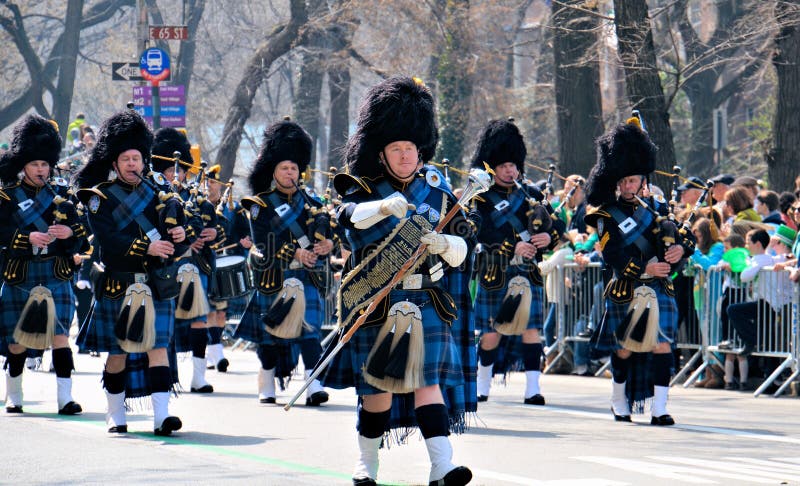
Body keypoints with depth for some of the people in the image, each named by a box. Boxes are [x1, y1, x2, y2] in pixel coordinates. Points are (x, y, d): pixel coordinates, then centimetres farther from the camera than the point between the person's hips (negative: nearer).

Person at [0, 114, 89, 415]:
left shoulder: (59, 193, 10)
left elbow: (82, 235, 8)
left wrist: (70, 233, -14)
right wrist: (28, 238, -22)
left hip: (56, 276, 1)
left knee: (59, 336, -9)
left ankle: (65, 398, -11)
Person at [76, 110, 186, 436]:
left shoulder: (160, 194, 12)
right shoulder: (100, 197, 1)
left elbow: (175, 246, 10)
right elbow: (107, 239, -15)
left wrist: (179, 237, -14)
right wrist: (146, 247, -25)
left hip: (157, 284, 2)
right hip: (117, 284, -2)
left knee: (157, 347, -8)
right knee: (117, 351, 5)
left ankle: (161, 415, -15)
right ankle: (115, 414, 19)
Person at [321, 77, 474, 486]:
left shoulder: (437, 191, 8)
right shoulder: (364, 189, 1)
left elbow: (461, 250, 8)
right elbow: (353, 215, -24)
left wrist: (444, 243, -15)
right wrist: (385, 206, -43)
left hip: (428, 303, 1)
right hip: (376, 304, -1)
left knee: (428, 379, -10)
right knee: (377, 386, 3)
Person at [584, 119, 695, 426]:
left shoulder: (656, 208, 12)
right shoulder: (607, 215, -1)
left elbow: (686, 235, 11)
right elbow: (612, 255, -12)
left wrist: (680, 248, -12)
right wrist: (644, 268, -21)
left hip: (660, 289, 3)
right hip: (626, 290, -3)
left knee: (662, 346, -8)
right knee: (624, 349, 5)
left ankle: (659, 408, -8)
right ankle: (619, 401, 25)